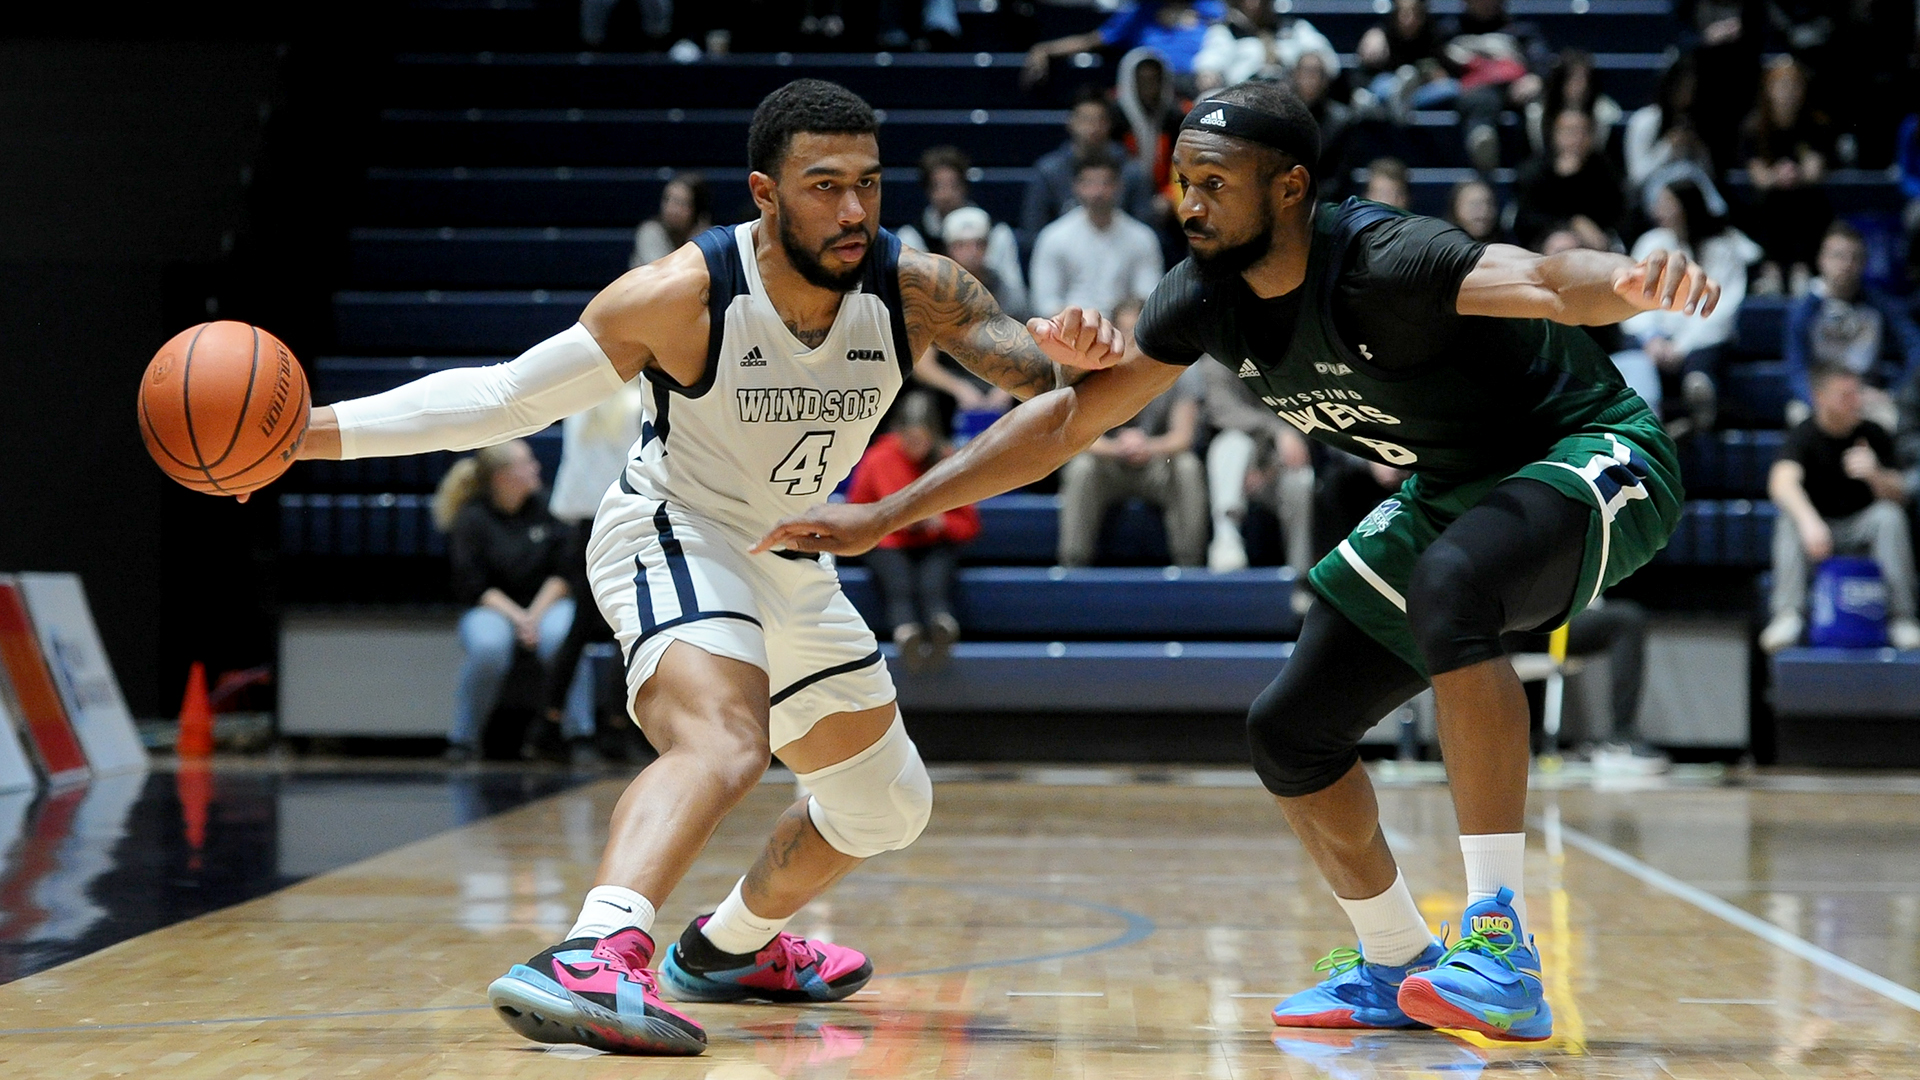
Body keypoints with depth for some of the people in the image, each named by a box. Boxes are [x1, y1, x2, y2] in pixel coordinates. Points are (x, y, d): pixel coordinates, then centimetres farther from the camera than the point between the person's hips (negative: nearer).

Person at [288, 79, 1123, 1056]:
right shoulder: (683, 296, -26)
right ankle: (595, 958, -55)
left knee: (887, 807, 20)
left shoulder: (914, 290, -15)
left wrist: (1072, 357, -42)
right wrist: (315, 431, -25)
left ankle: (730, 948, 42)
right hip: (674, 536, -7)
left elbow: (1043, 380, -16)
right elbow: (508, 397, -18)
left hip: (790, 564, 7)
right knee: (723, 743, -37)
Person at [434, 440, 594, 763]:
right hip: (492, 607, -1)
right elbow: (474, 587, -7)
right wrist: (516, 618, -19)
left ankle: (581, 734, -25)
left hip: (546, 603, 2)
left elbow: (562, 573, 2)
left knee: (563, 637, -35)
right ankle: (464, 739, -17)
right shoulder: (470, 520, -4)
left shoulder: (546, 508, 2)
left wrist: (536, 614, -13)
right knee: (488, 646, -36)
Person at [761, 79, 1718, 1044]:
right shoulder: (1207, 296, -9)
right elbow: (1065, 420, 0)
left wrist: (1627, 281, -72)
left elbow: (1546, 280, -48)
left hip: (1592, 458, -8)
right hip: (1455, 490, 8)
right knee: (1291, 734, 5)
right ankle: (1395, 971, 26)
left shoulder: (1380, 260, -30)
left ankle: (1499, 946, -35)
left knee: (1450, 589, -39)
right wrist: (882, 518, -1)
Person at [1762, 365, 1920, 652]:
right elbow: (1782, 482, -33)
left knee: (1889, 515, -28)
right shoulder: (1804, 436, -13)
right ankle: (1788, 614, -38)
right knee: (1790, 518, -31)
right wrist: (1809, 521, -53)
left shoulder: (1874, 435, -4)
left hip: (1860, 530, 2)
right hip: (1817, 526, -2)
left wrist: (1874, 475, -30)